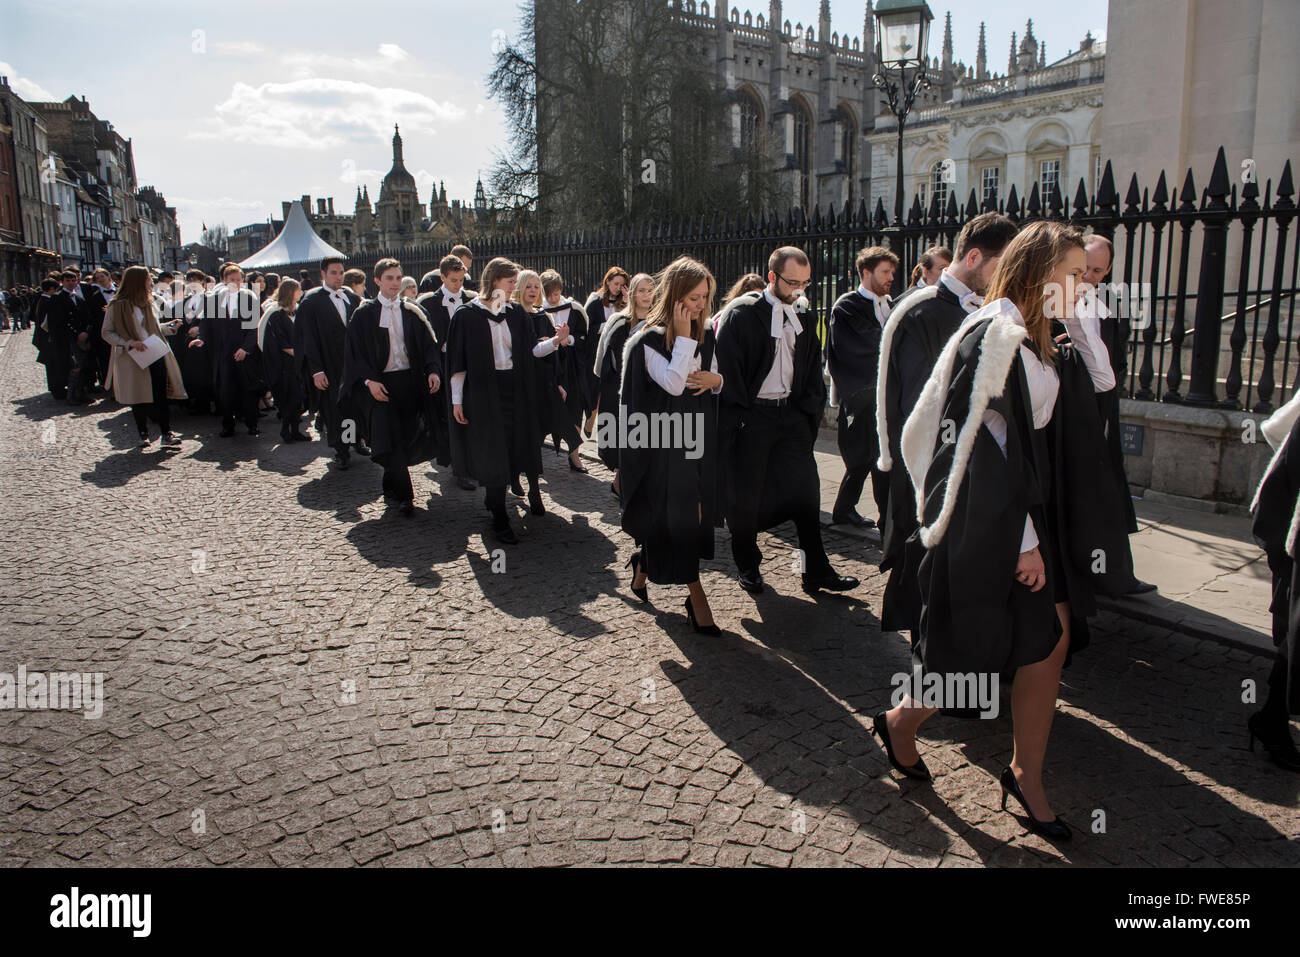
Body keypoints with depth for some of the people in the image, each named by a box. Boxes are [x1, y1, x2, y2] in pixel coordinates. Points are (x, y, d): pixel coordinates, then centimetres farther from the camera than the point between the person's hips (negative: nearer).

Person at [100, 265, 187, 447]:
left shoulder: (147, 302, 12)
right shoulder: (117, 306, -8)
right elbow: (106, 333, -7)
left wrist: (170, 326, 7)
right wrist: (129, 343, -18)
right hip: (132, 360, -4)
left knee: (161, 396, 0)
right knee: (139, 399, 4)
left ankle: (167, 433, 4)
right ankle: (143, 434, 18)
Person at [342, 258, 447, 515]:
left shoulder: (412, 312, 9)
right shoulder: (365, 314, 2)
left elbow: (428, 344, 7)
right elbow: (354, 352, -1)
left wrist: (433, 370, -11)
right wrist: (369, 380, -14)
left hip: (410, 382, 3)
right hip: (379, 383, -3)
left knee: (407, 438, 6)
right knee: (389, 439, -10)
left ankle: (392, 489, 24)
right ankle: (403, 494, -4)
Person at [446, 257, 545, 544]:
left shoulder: (516, 313, 7)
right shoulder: (468, 315, -4)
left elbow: (530, 348, 11)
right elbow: (458, 360, -3)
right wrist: (457, 399, -6)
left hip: (516, 390, 4)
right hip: (484, 391, -4)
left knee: (517, 445, 7)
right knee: (493, 453, -1)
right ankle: (499, 518, 8)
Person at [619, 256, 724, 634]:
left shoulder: (705, 335, 9)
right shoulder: (651, 339, -11)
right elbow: (674, 383, -24)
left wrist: (716, 380, -7)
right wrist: (684, 337, -21)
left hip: (700, 438, 7)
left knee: (696, 514, 9)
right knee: (677, 517, -2)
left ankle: (644, 563, 32)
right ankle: (695, 595, 7)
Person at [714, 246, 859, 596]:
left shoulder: (803, 315, 10)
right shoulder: (741, 313, -8)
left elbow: (812, 367, 18)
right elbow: (728, 370, -10)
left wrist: (809, 408, 9)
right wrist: (741, 416, -12)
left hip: (791, 413, 5)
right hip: (749, 418, -5)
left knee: (805, 490, 3)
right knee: (745, 495, 3)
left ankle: (816, 571, 14)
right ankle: (747, 567, 23)